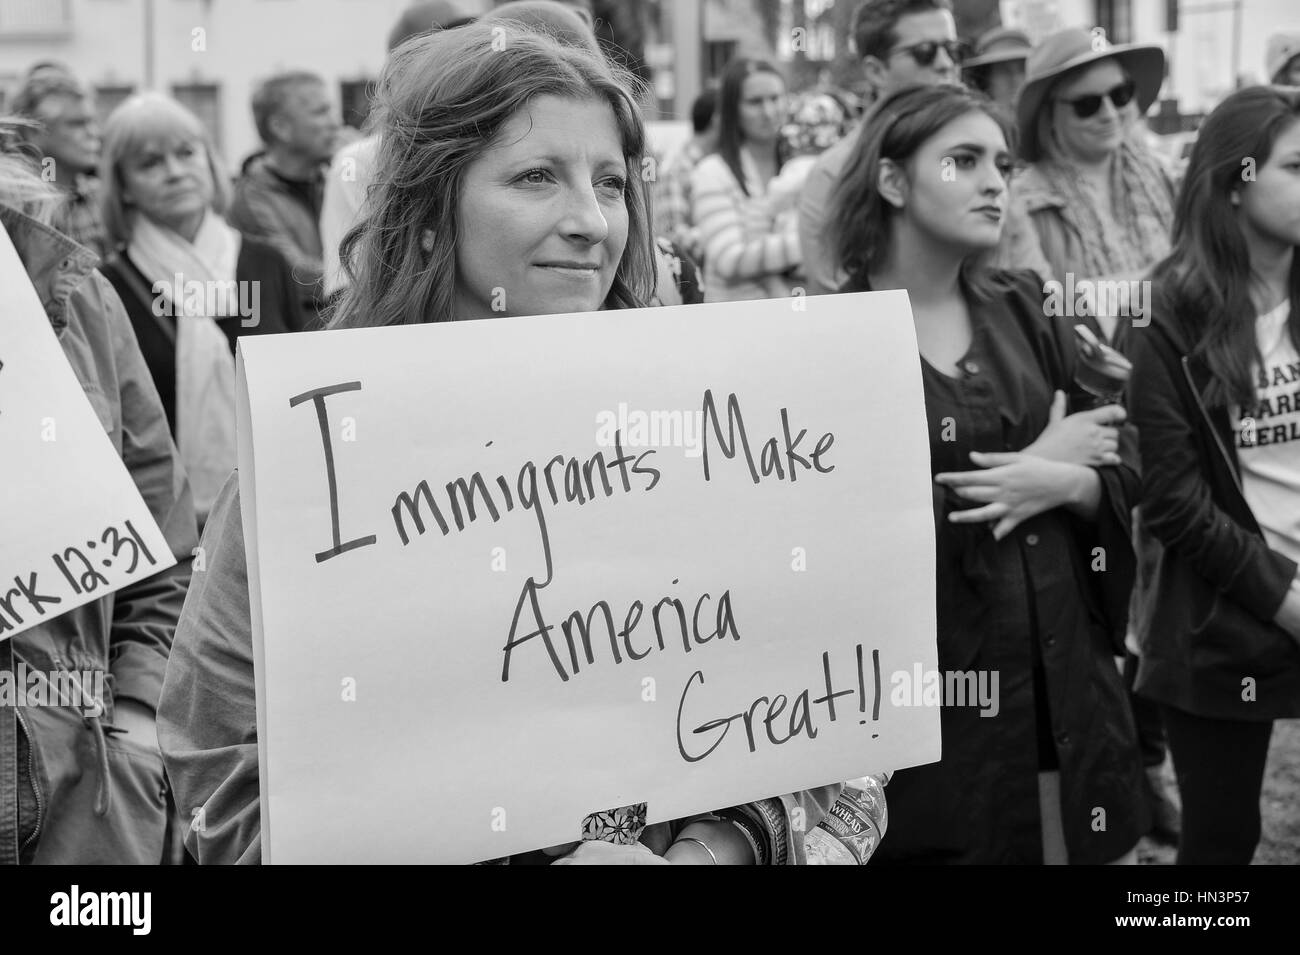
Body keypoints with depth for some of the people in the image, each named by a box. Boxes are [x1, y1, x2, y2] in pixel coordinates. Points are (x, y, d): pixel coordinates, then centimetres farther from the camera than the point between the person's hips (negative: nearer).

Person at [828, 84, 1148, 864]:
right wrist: (1041, 459, -11)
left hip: (1064, 674, 5)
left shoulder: (1023, 309, 9)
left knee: (1097, 844, 10)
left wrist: (1058, 485, -14)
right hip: (926, 692, -5)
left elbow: (1122, 471, 10)